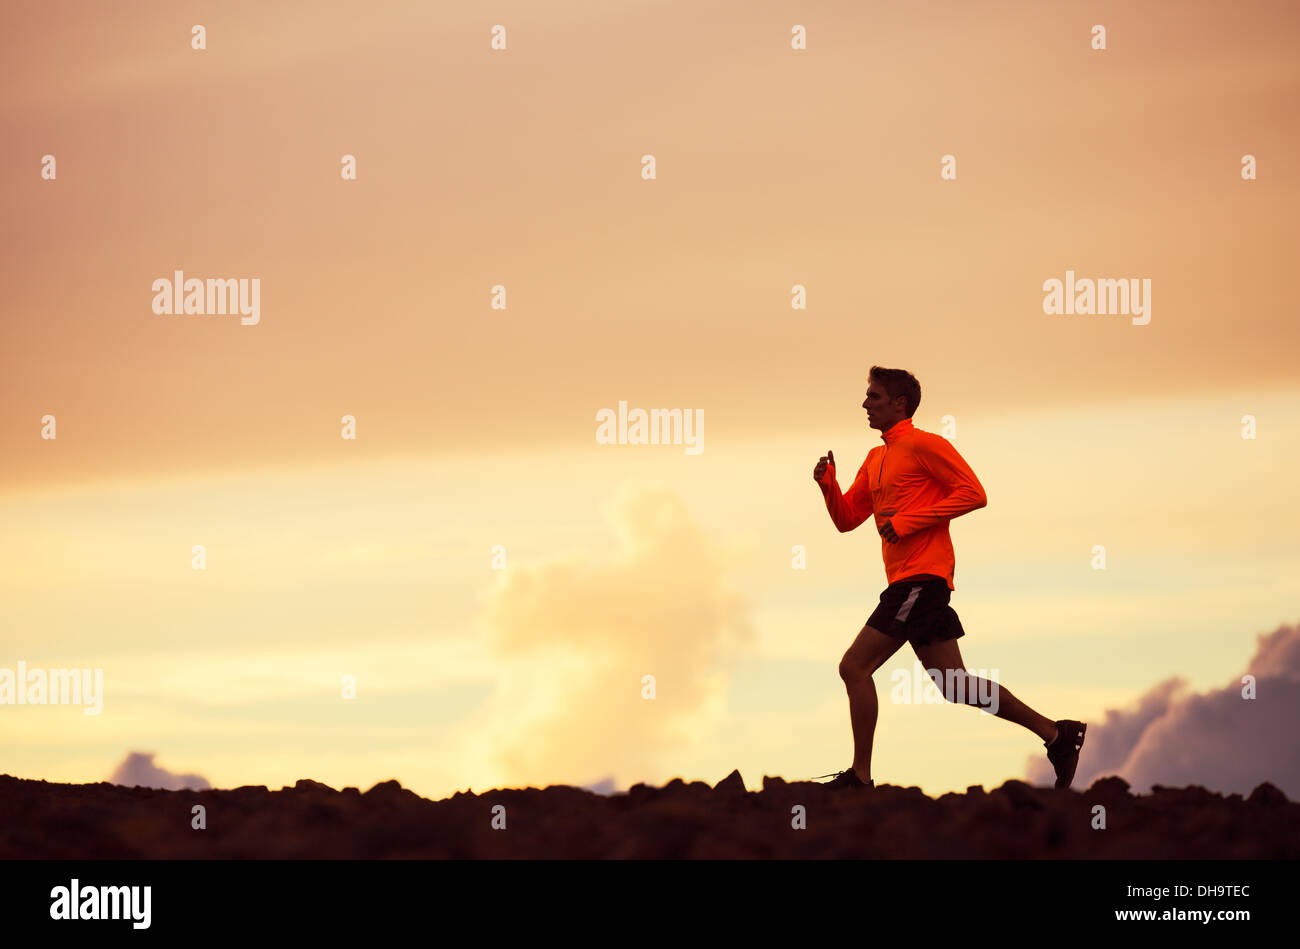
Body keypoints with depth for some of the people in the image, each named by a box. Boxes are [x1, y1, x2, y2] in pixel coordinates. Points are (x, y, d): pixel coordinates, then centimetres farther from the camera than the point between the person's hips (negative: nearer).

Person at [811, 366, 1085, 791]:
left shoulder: (922, 444, -6)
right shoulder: (875, 459, 21)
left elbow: (973, 493, -13)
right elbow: (846, 519, 21)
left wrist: (909, 521, -15)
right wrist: (827, 483, 2)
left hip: (921, 578, -9)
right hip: (909, 582, 9)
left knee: (854, 666, -10)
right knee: (956, 686, 8)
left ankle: (860, 776, -5)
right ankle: (1056, 734, 11)